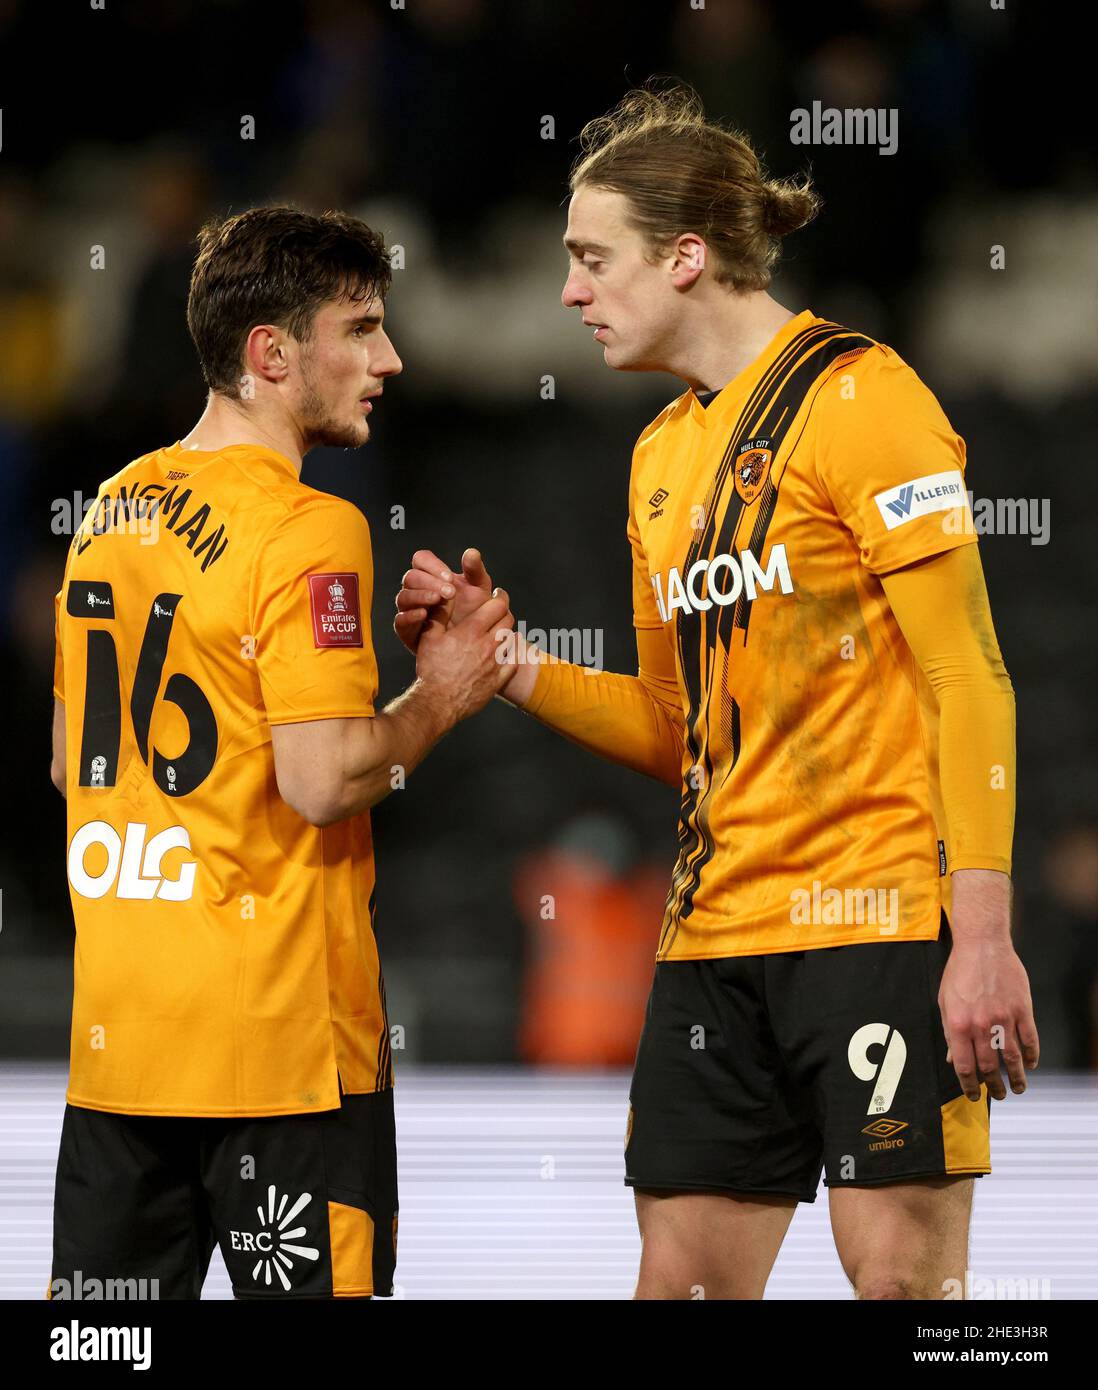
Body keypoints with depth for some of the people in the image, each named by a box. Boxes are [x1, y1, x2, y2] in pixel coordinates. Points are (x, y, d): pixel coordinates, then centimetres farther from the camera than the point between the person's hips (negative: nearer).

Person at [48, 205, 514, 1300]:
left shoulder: (110, 510, 11)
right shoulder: (308, 529, -13)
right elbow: (323, 781, -19)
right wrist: (439, 697, -4)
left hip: (114, 1031, 7)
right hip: (277, 1032, -7)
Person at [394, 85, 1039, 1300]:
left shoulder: (856, 394, -7)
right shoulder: (663, 455, 17)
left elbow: (970, 683, -11)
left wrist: (983, 937, -17)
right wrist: (499, 659, 8)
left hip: (879, 918, -7)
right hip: (718, 927, 7)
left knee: (901, 1270, -9)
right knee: (682, 1276, 5)